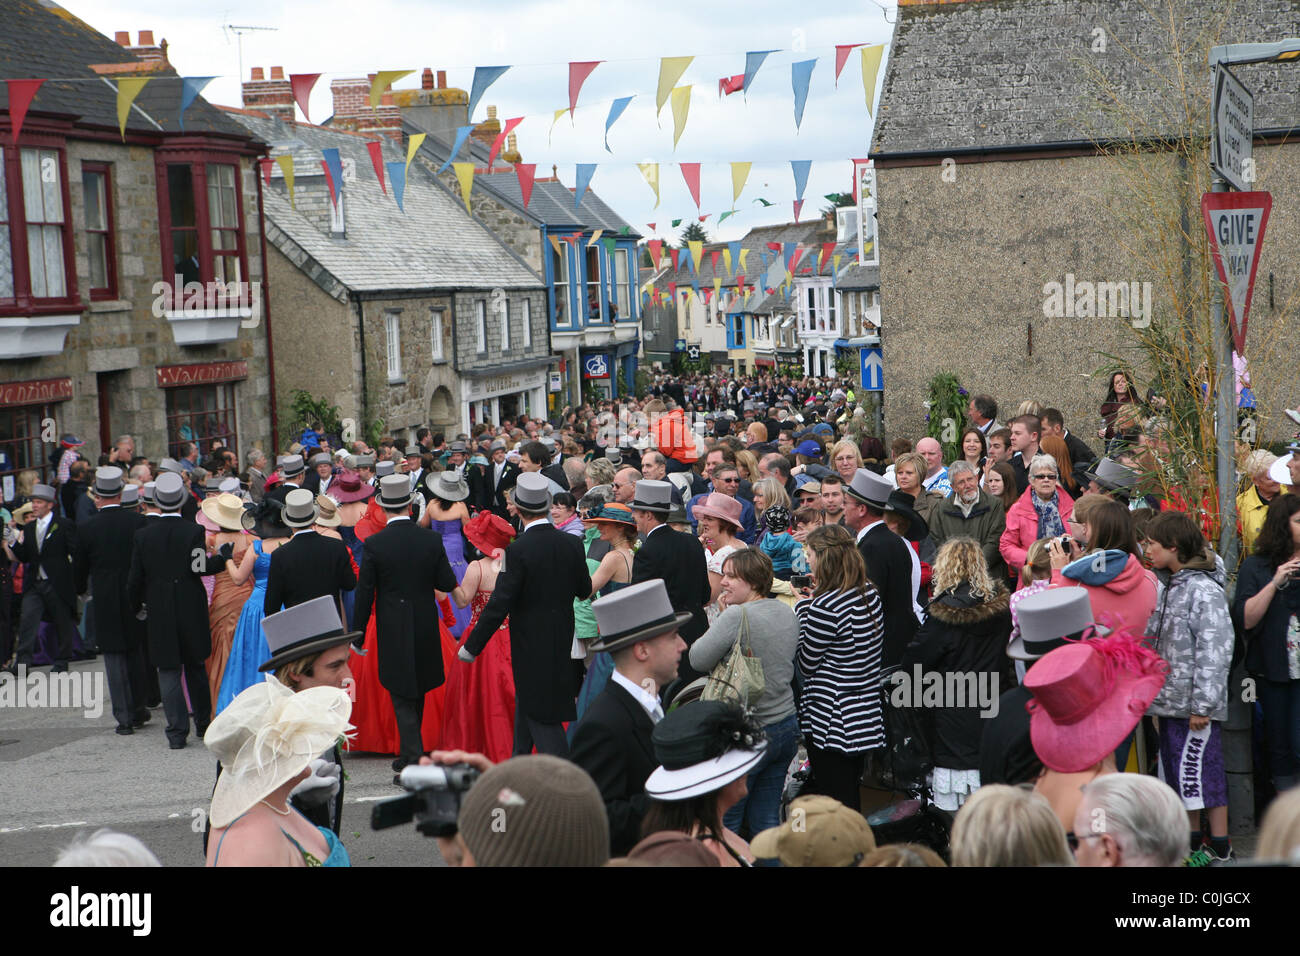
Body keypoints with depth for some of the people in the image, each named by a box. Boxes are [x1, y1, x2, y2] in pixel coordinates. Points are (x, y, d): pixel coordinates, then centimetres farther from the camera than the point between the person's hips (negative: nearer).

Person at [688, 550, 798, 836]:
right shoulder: (787, 612, 6)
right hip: (787, 724, 8)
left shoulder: (736, 615, -19)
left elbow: (698, 660, -16)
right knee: (767, 820, 14)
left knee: (725, 822, 3)